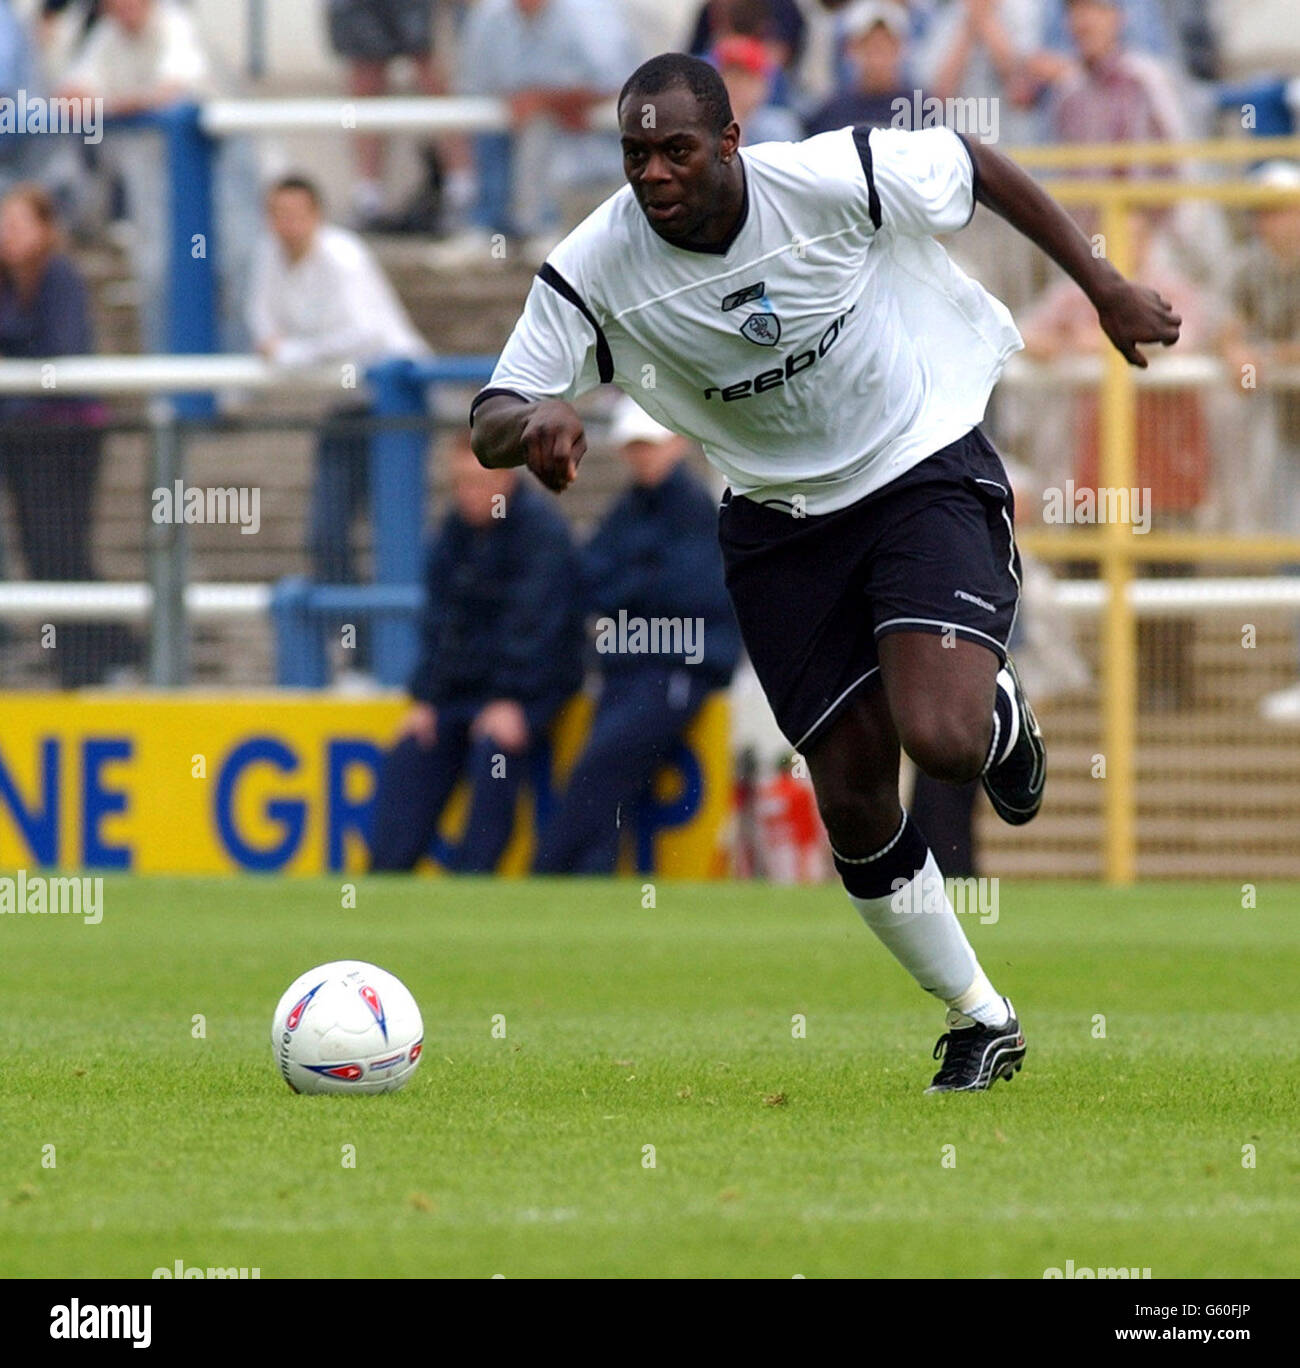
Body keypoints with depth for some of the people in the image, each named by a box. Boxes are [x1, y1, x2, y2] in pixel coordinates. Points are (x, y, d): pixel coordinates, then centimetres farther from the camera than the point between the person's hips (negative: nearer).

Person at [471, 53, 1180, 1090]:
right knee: (853, 800, 1)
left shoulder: (837, 177, -22)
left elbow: (979, 167, -4)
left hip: (927, 469, -3)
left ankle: (1003, 710, 15)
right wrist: (532, 422, -40)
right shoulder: (595, 268, -16)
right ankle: (982, 1023, 21)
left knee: (943, 741, -25)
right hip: (781, 525, 3)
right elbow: (490, 427, -15)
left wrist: (1107, 289, 4)